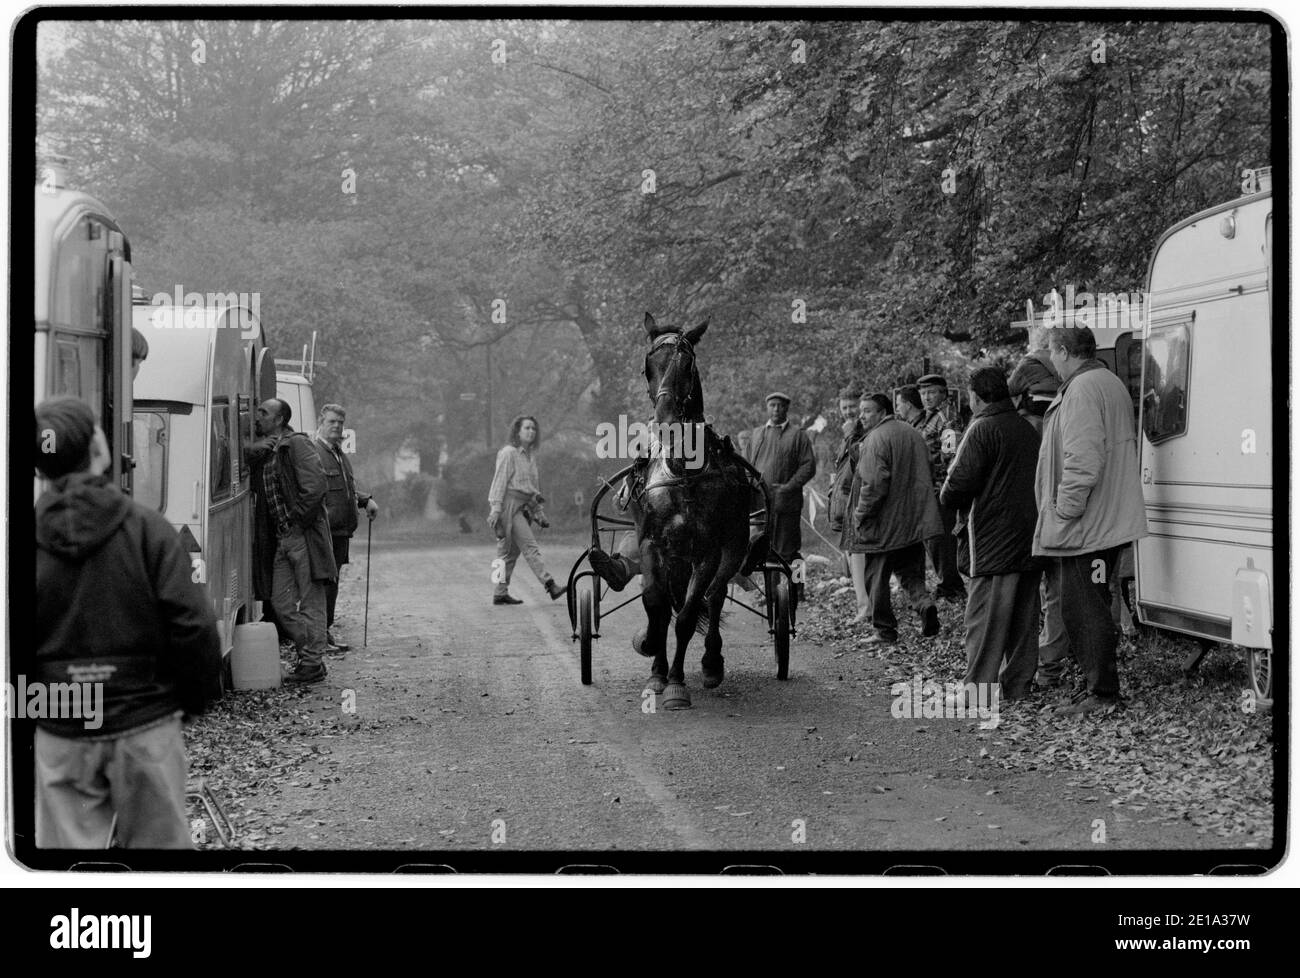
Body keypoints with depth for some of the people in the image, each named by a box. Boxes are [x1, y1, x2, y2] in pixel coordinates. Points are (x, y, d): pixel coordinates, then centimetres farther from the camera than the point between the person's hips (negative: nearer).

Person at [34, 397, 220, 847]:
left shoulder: (38, 537, -5)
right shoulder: (146, 528, -9)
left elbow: (11, 648, -4)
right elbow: (193, 625, -12)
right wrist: (196, 697, 3)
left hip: (60, 735, 2)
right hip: (146, 725, -1)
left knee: (65, 845, 9)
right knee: (158, 843, 9)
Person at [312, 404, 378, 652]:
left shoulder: (340, 454, 21)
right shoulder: (311, 452, -9)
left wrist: (366, 500, 14)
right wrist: (322, 515, -25)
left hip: (341, 531, 9)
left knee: (332, 582, 13)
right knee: (322, 582, -7)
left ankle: (326, 632, 20)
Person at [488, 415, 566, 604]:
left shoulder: (531, 455, 18)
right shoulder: (508, 453, -7)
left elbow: (534, 486, 24)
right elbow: (499, 482, -11)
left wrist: (539, 513, 23)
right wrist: (495, 510, -17)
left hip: (524, 508, 8)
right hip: (509, 504, -8)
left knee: (511, 551, 9)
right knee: (530, 547, -13)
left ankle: (500, 593, 14)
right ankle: (550, 586, -20)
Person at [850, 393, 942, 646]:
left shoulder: (876, 440, -14)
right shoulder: (913, 434, 12)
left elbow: (874, 485, -21)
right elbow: (927, 475, 20)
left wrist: (860, 517, -13)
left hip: (883, 524, -7)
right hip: (914, 522, 7)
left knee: (876, 577, 6)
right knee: (911, 572, 16)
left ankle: (884, 630, 8)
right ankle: (924, 602, -10)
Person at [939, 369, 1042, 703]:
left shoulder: (982, 429, -11)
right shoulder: (1027, 429, 14)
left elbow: (961, 480, -16)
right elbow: (1037, 478, 16)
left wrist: (946, 497, 6)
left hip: (993, 537, -8)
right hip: (1028, 537, 8)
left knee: (984, 616, -6)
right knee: (1023, 615, 11)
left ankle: (978, 687, -7)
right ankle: (1018, 685, 16)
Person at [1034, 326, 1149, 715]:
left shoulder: (1081, 391, -18)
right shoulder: (1111, 383, 16)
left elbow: (1082, 461, -27)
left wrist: (1065, 511, -19)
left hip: (1085, 525, -11)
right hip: (1109, 521, 11)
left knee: (1083, 610, -4)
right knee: (1092, 608, 17)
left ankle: (1101, 694, 0)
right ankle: (1100, 685, 24)